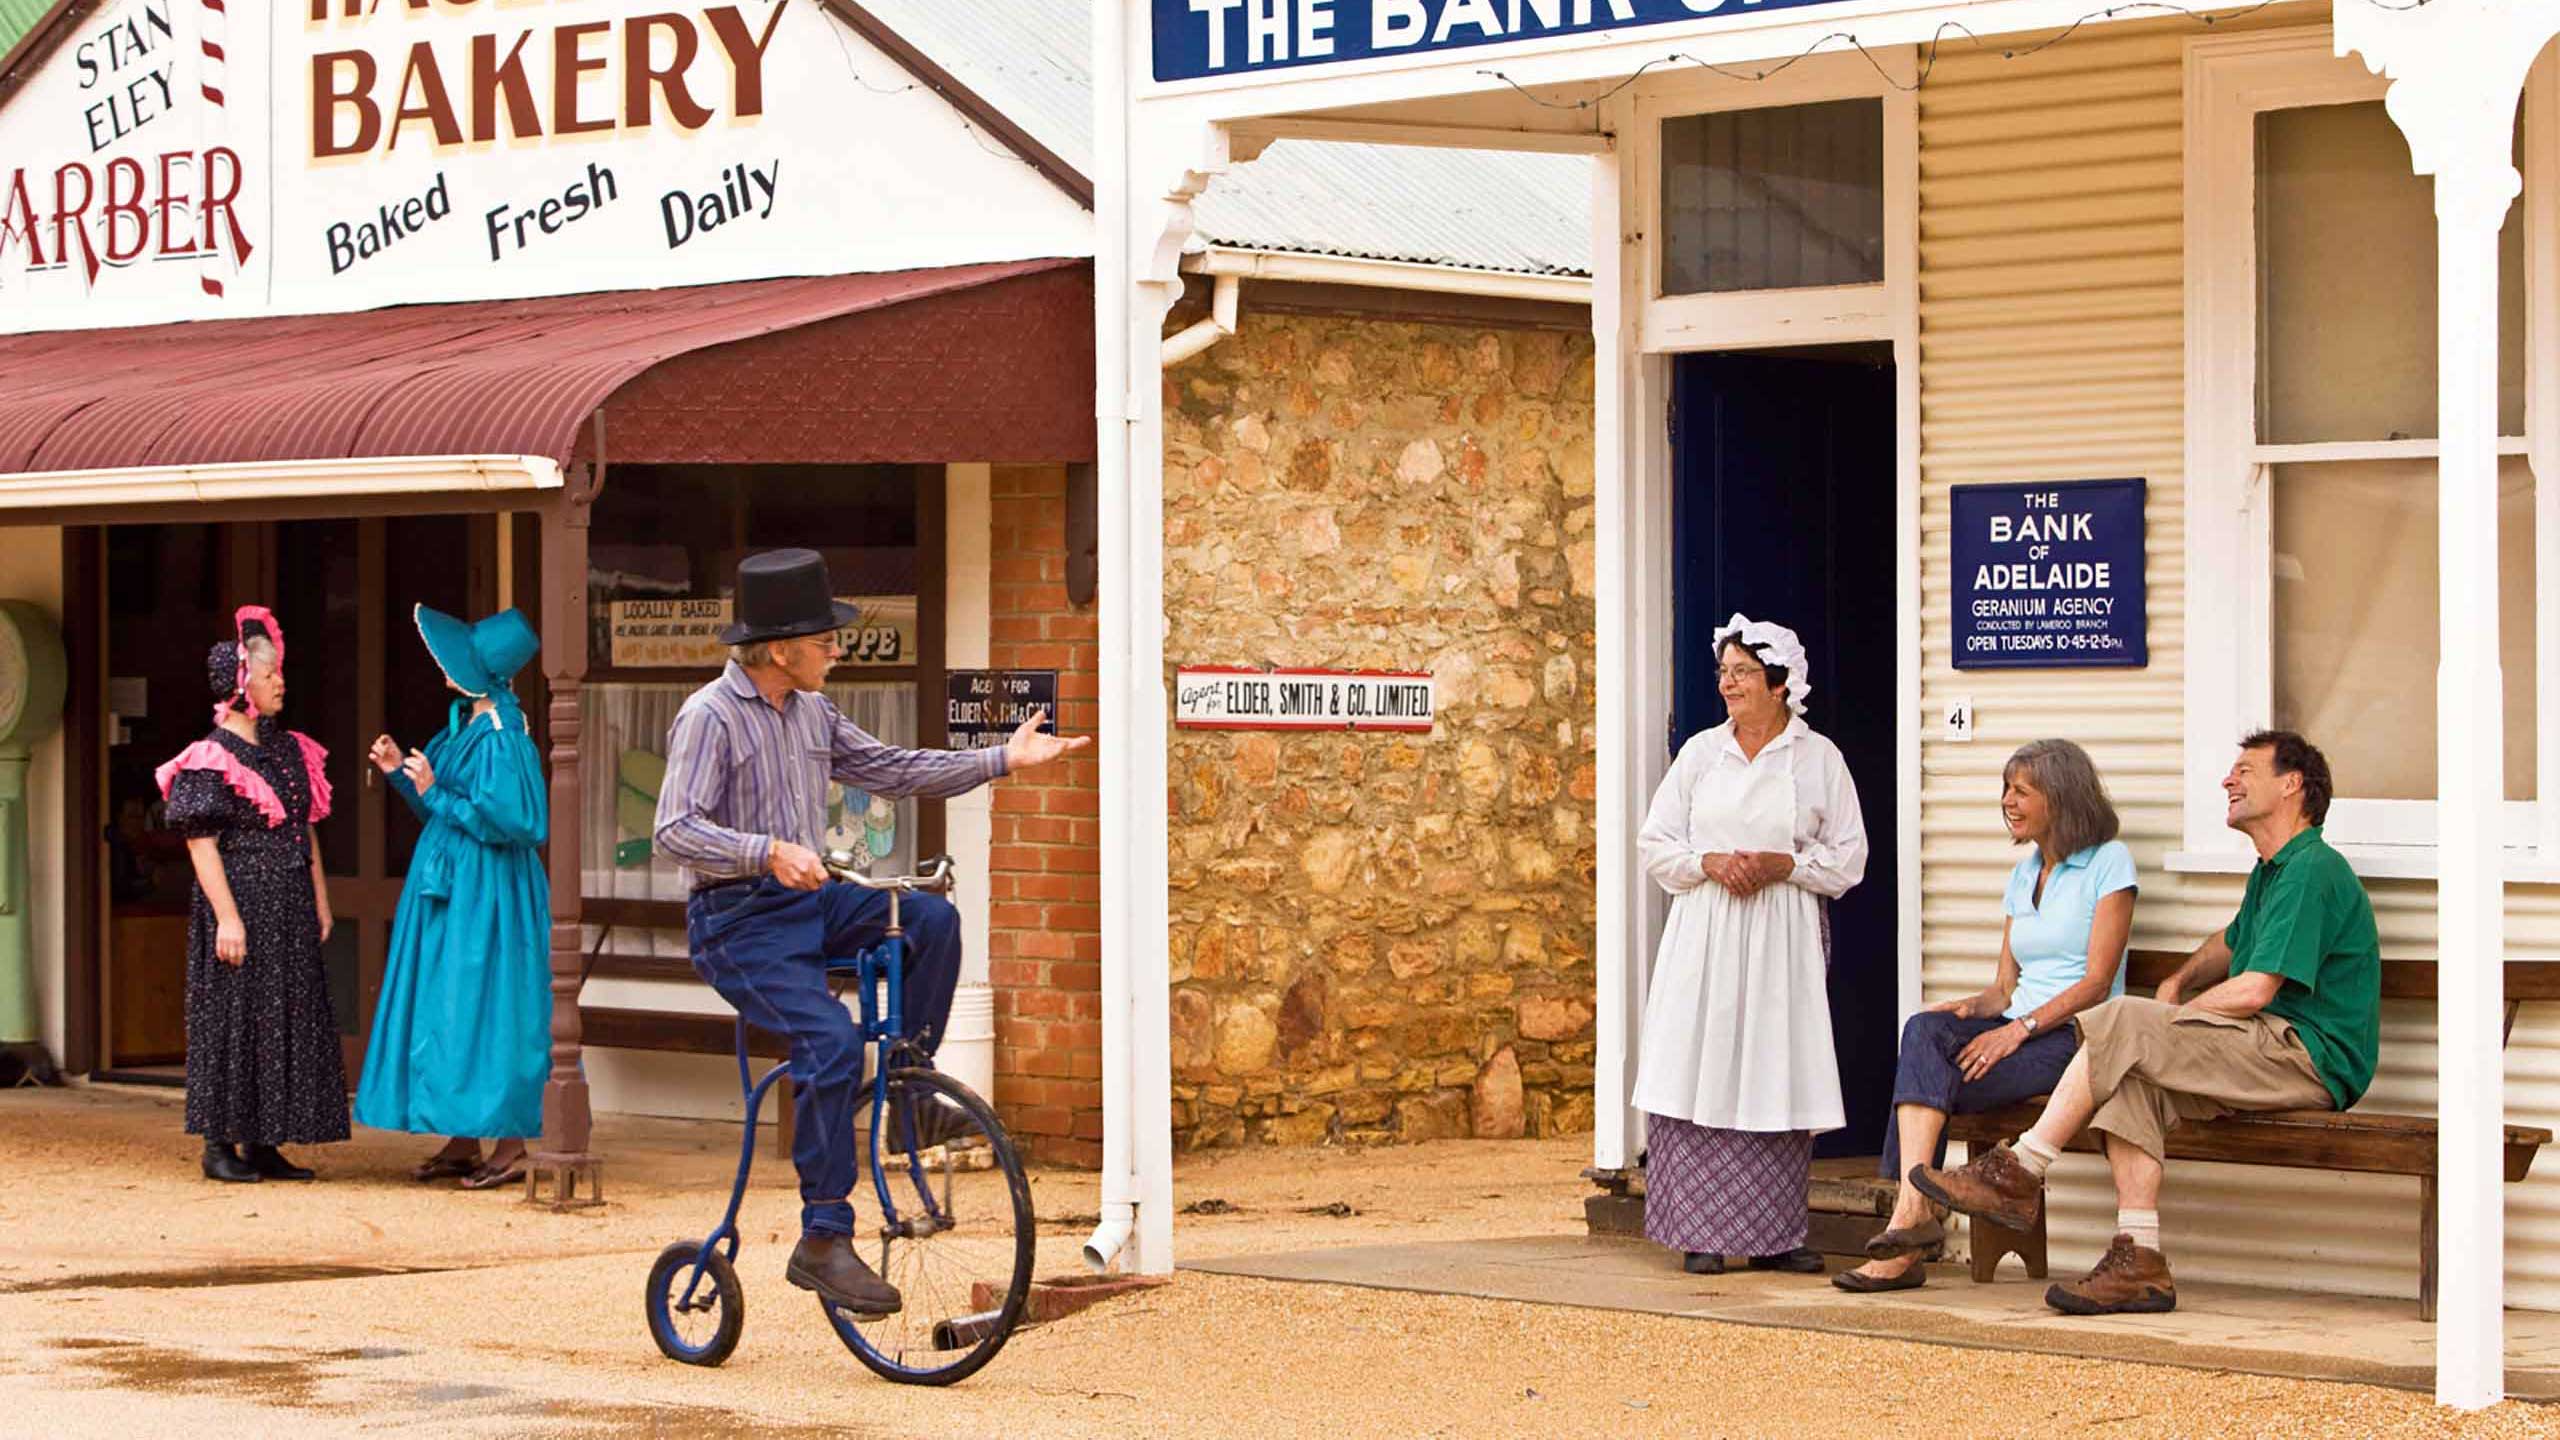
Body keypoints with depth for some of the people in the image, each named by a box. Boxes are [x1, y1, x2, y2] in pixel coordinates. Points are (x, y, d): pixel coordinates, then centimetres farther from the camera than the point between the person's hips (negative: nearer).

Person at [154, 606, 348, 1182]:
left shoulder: (290, 750, 13)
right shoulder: (212, 759, -9)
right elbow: (201, 843, -12)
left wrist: (320, 900, 13)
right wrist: (227, 917, -18)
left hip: (290, 909, 7)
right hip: (241, 903, -7)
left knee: (287, 1017, 7)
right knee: (233, 1015, -4)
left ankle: (263, 1144, 13)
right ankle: (220, 1143, 2)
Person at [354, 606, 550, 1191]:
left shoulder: (501, 738, -18)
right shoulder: (465, 726, 11)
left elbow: (503, 820, -23)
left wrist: (434, 792, -18)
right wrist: (400, 773, 10)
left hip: (487, 895, -10)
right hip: (448, 889, 10)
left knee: (486, 1008, -7)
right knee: (449, 1009, 11)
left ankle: (511, 1146, -2)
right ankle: (462, 1144, 16)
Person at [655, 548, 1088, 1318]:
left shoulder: (811, 713, 11)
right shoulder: (709, 717, -14)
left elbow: (889, 770, 17)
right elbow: (676, 828, -23)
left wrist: (1002, 759, 12)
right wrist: (769, 852, -37)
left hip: (808, 903, 7)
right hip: (737, 922, -7)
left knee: (931, 918, -15)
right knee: (831, 1039, -26)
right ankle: (823, 1242, -21)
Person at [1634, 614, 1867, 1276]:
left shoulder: (1819, 757, 5)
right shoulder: (1700, 752, 10)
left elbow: (1848, 856, 5)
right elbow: (1655, 843, 9)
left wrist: (1783, 863, -11)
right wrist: (1709, 862, -9)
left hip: (1784, 939, -1)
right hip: (1705, 935, 1)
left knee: (1778, 1073, -2)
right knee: (1702, 1073, -5)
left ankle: (1774, 1236, 4)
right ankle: (1701, 1235, -1)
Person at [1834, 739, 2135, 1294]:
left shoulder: (2108, 862, -1)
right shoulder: (2024, 873, 22)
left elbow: (2097, 983, -10)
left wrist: (2020, 1028, -20)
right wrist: (1973, 1007, -5)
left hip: (2076, 1036, -6)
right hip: (2020, 1031, 6)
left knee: (1926, 1075, -26)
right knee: (1926, 1030, -27)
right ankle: (1914, 1207, -38)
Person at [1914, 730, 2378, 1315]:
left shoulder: (2312, 869, -11)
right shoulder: (2271, 872, 23)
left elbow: (2254, 990, -18)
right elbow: (2232, 942, 43)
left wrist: (2173, 1016, -2)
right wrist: (2177, 982, 21)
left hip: (2310, 1055, -10)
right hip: (2275, 1049, 10)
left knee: (2124, 1025, -20)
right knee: (2132, 1080, -12)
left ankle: (2019, 1173, -13)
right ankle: (2139, 1258, -22)